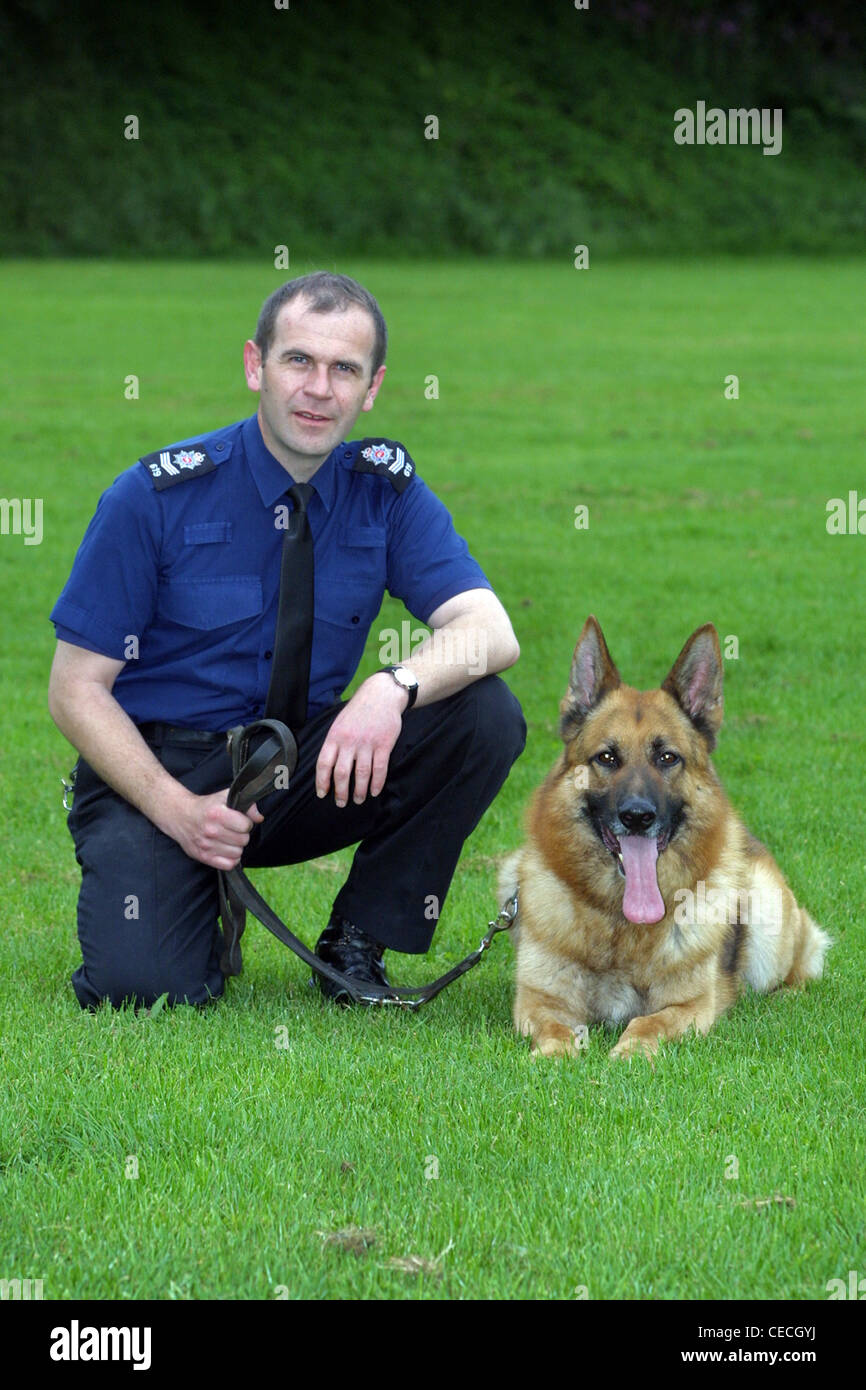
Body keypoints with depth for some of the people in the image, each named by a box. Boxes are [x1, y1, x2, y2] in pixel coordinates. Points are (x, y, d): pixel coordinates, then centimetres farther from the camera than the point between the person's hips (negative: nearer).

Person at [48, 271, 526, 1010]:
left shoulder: (386, 491, -3)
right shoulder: (158, 495, -12)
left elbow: (491, 633, -15)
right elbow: (77, 689, -8)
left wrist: (394, 688, -37)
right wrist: (177, 809, -22)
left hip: (305, 772, 3)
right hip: (156, 771, -3)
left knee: (485, 715, -20)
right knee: (143, 985, -29)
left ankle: (356, 945, -5)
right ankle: (202, 904, 9)